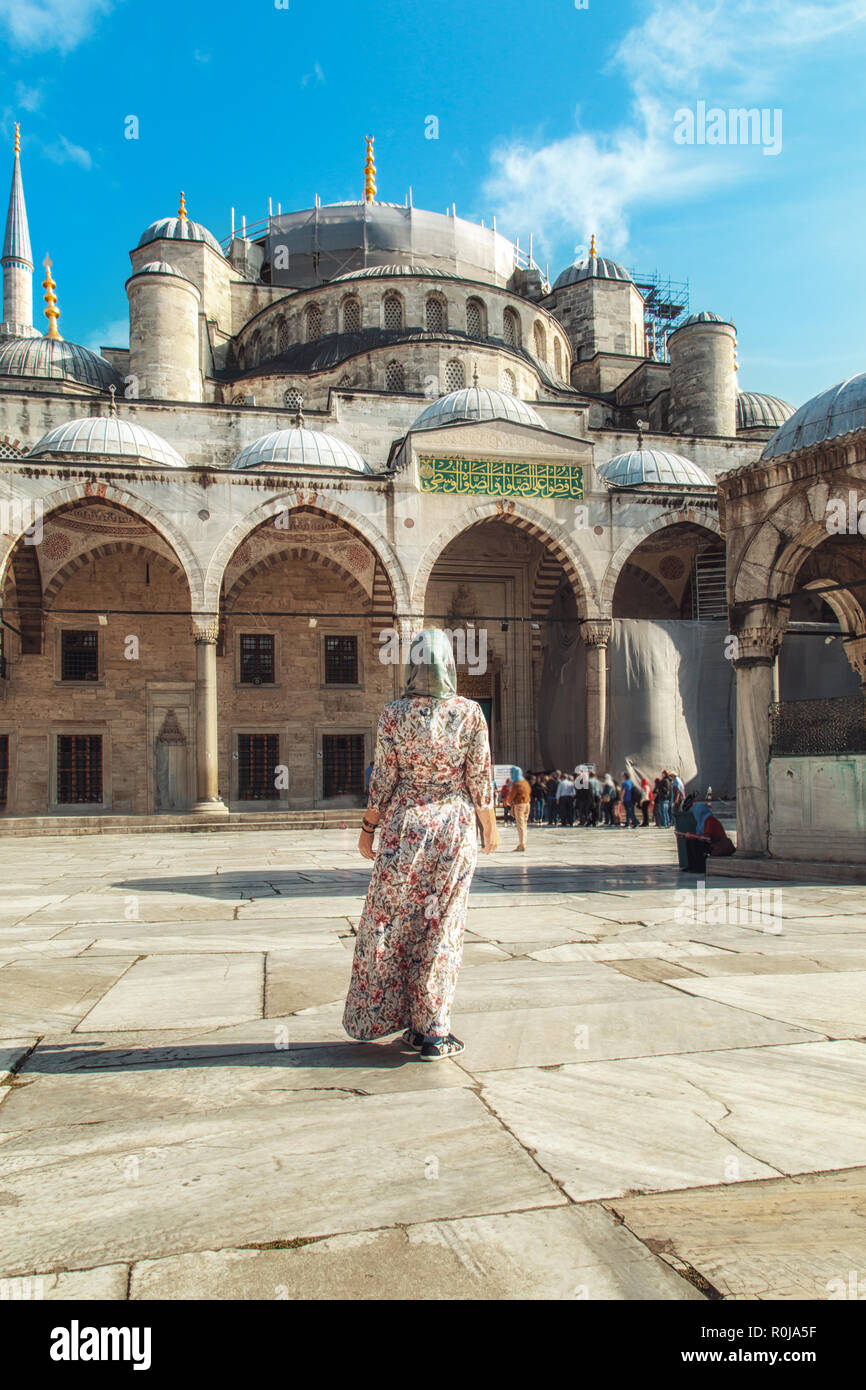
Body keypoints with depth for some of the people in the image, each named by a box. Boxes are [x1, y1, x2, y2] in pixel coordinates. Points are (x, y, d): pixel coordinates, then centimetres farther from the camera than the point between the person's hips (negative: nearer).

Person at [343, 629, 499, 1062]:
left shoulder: (394, 713, -7)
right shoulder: (469, 712, -6)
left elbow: (383, 778, -4)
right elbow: (480, 779, -3)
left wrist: (369, 827, 8)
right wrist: (490, 827, 10)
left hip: (405, 826, 0)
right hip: (455, 826, 0)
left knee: (393, 922, 12)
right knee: (441, 926, 7)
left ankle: (383, 1016, 22)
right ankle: (432, 1031, 12)